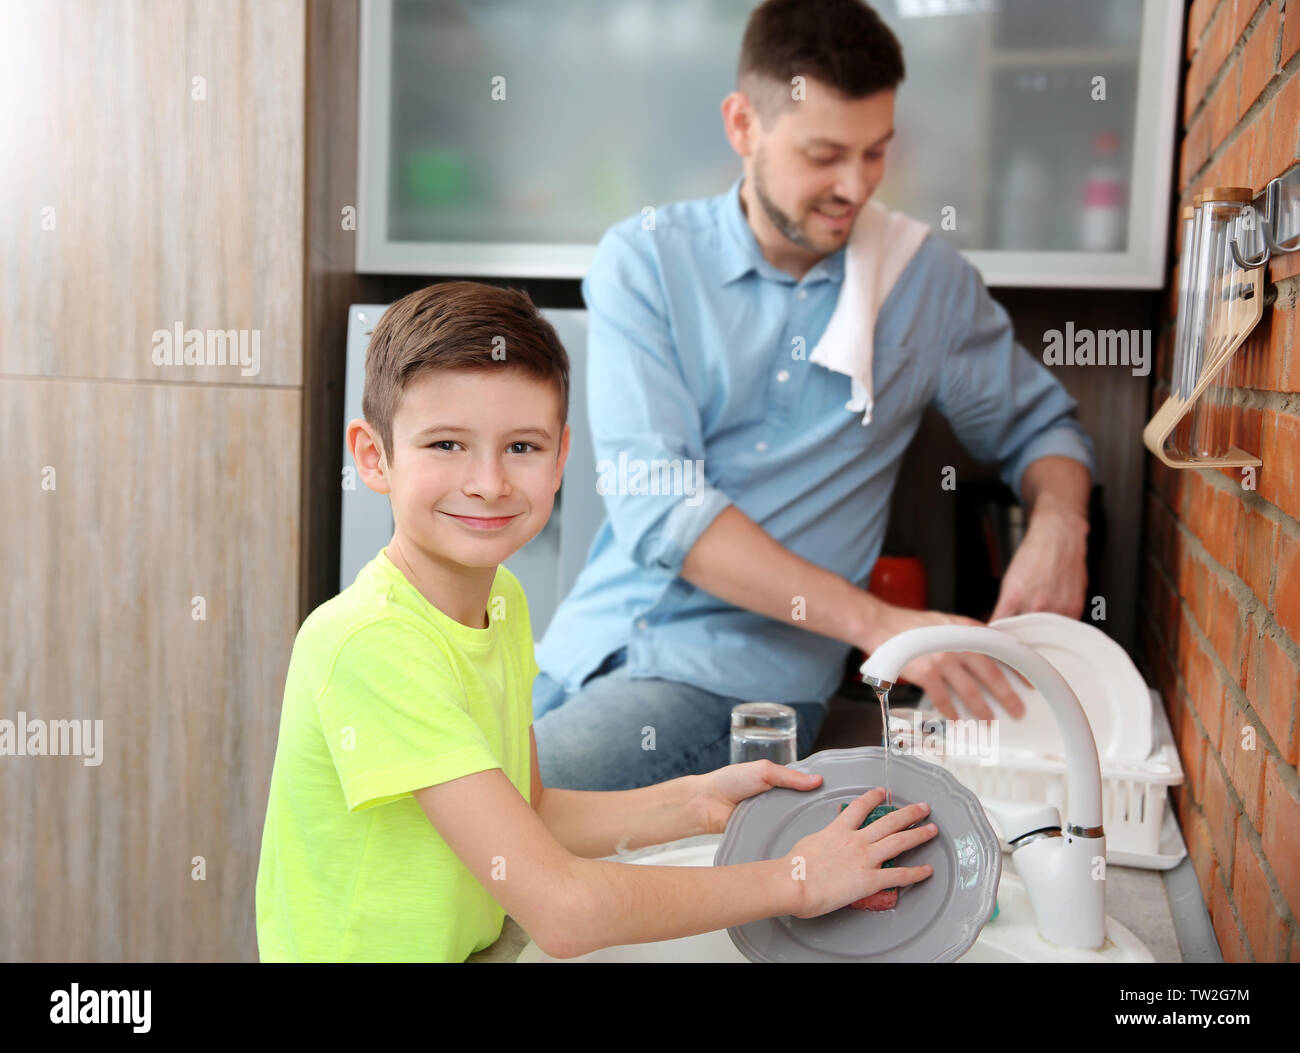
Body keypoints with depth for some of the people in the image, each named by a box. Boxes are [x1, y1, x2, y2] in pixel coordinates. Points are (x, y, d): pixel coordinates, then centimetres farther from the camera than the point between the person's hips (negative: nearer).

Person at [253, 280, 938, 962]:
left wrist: (696, 803, -4)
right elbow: (562, 912, -25)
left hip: (477, 947, 7)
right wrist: (794, 881, -17)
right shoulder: (369, 644, -24)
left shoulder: (502, 598, 0)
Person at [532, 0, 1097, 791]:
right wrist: (873, 621, -21)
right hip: (592, 639, 2)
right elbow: (654, 504, -12)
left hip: (741, 671, -1)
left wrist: (1059, 524, -5)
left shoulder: (927, 281, 5)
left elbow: (1038, 424, 21)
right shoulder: (643, 260, 0)